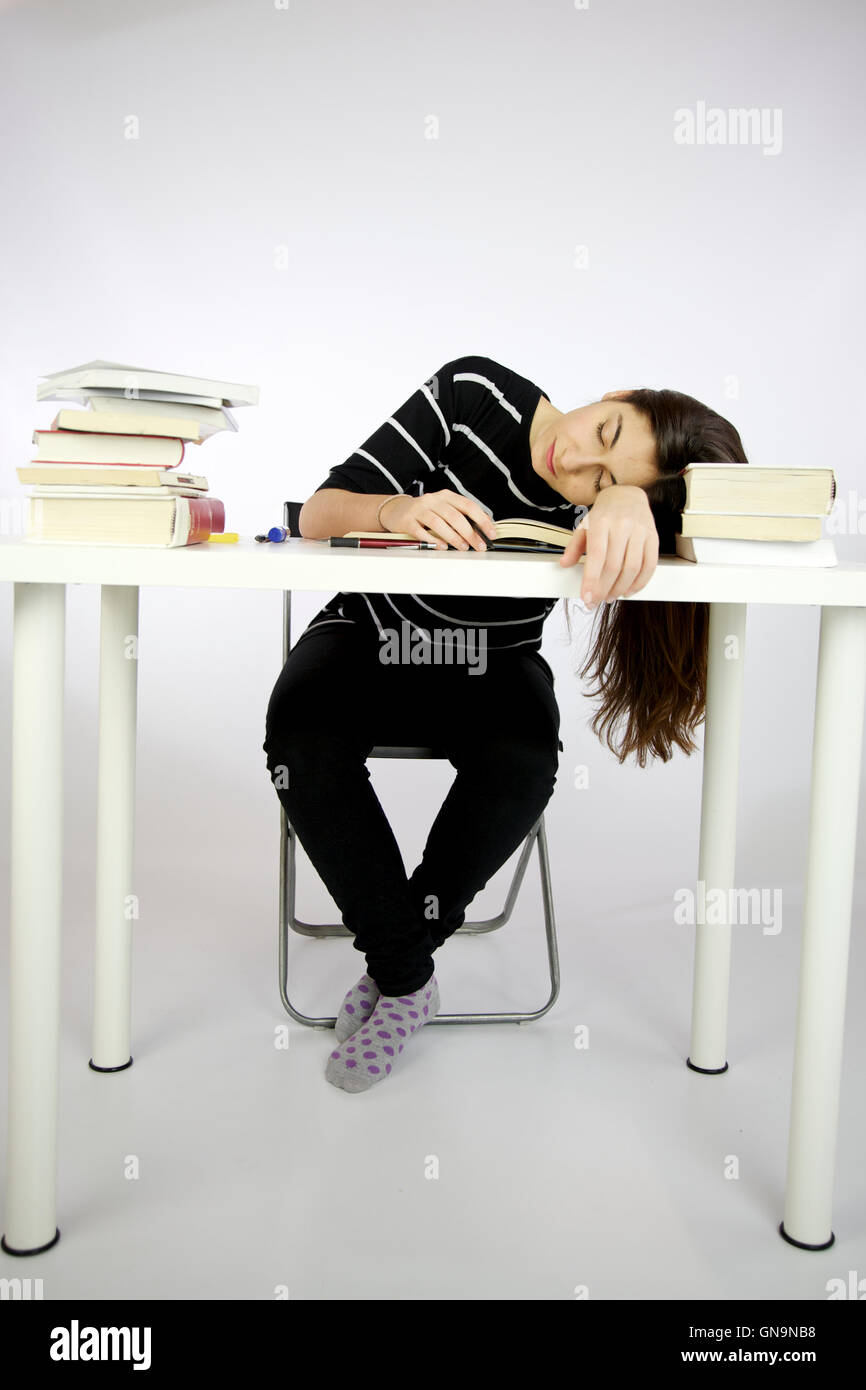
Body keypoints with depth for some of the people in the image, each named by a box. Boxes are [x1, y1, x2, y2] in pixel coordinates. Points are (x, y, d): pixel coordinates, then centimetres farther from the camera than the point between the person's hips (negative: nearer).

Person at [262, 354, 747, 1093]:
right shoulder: (474, 391, -21)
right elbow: (318, 515, -21)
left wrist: (625, 500, -60)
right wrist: (396, 511, -41)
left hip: (488, 666, 0)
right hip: (367, 637, 0)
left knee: (522, 757, -34)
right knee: (302, 737, -32)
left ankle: (394, 974, -14)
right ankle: (407, 979, -18)